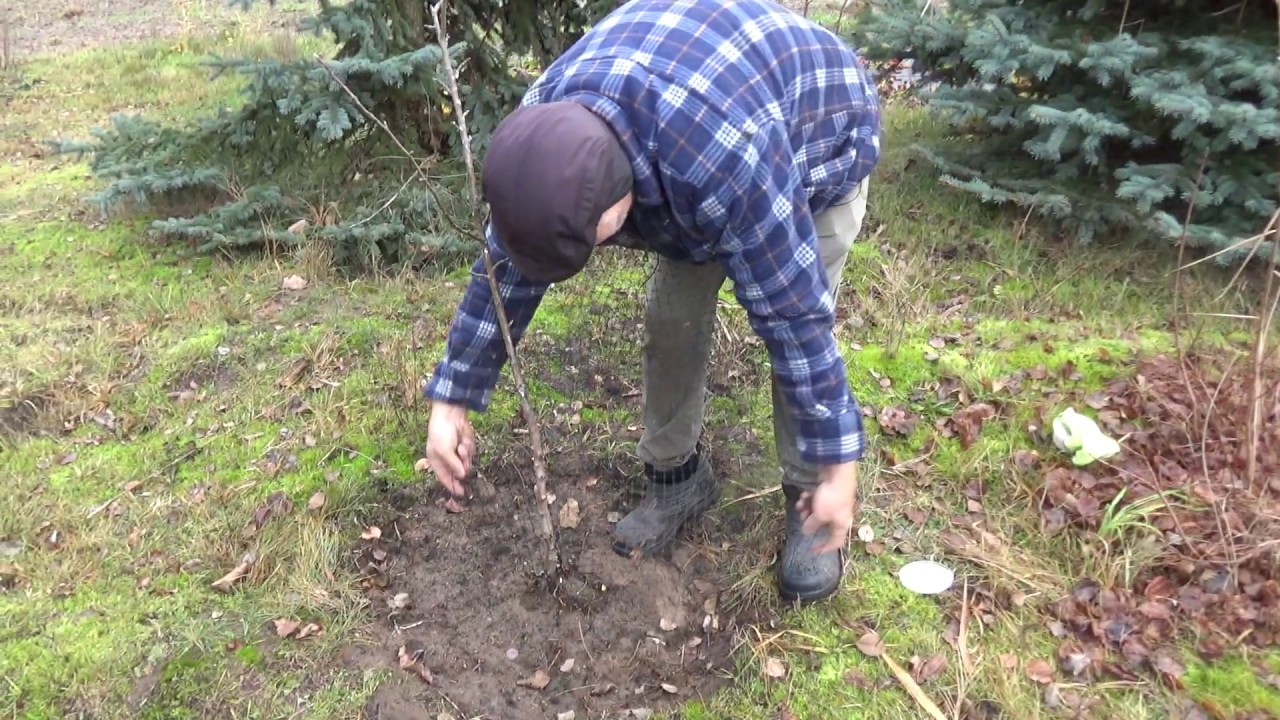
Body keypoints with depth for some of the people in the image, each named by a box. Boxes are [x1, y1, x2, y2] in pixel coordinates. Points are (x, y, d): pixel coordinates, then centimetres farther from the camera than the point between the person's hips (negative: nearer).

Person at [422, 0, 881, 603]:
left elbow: (794, 314, -38)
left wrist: (837, 466, -28)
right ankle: (676, 474, 17)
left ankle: (807, 494, 7)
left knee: (798, 320, -14)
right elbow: (504, 270, -15)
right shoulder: (543, 133, -28)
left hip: (818, 141, -4)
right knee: (672, 316, -2)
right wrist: (449, 401, -10)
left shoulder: (725, 161, -47)